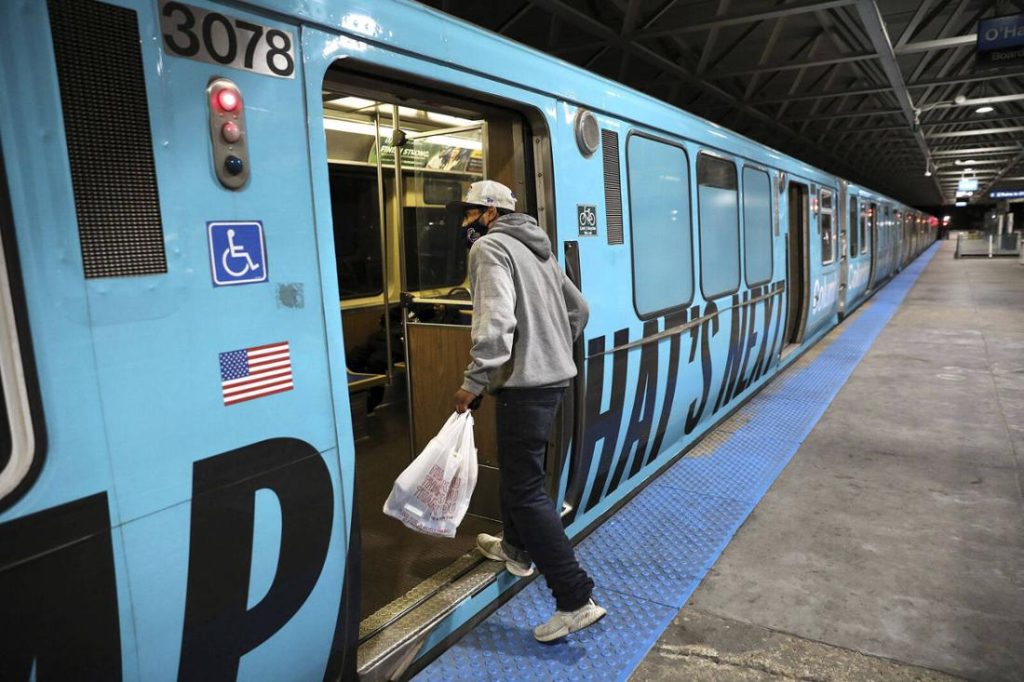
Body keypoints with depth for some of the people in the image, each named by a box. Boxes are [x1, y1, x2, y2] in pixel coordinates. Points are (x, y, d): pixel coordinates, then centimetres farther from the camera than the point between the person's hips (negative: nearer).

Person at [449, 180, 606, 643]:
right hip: (554, 376, 10)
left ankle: (576, 600, -3)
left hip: (524, 383, -10)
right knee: (518, 466, 26)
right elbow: (579, 308, 22)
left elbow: (496, 319, -24)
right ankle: (516, 548, 45)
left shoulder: (490, 246, -9)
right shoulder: (538, 248, 18)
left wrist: (473, 382, -21)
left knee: (526, 489, -5)